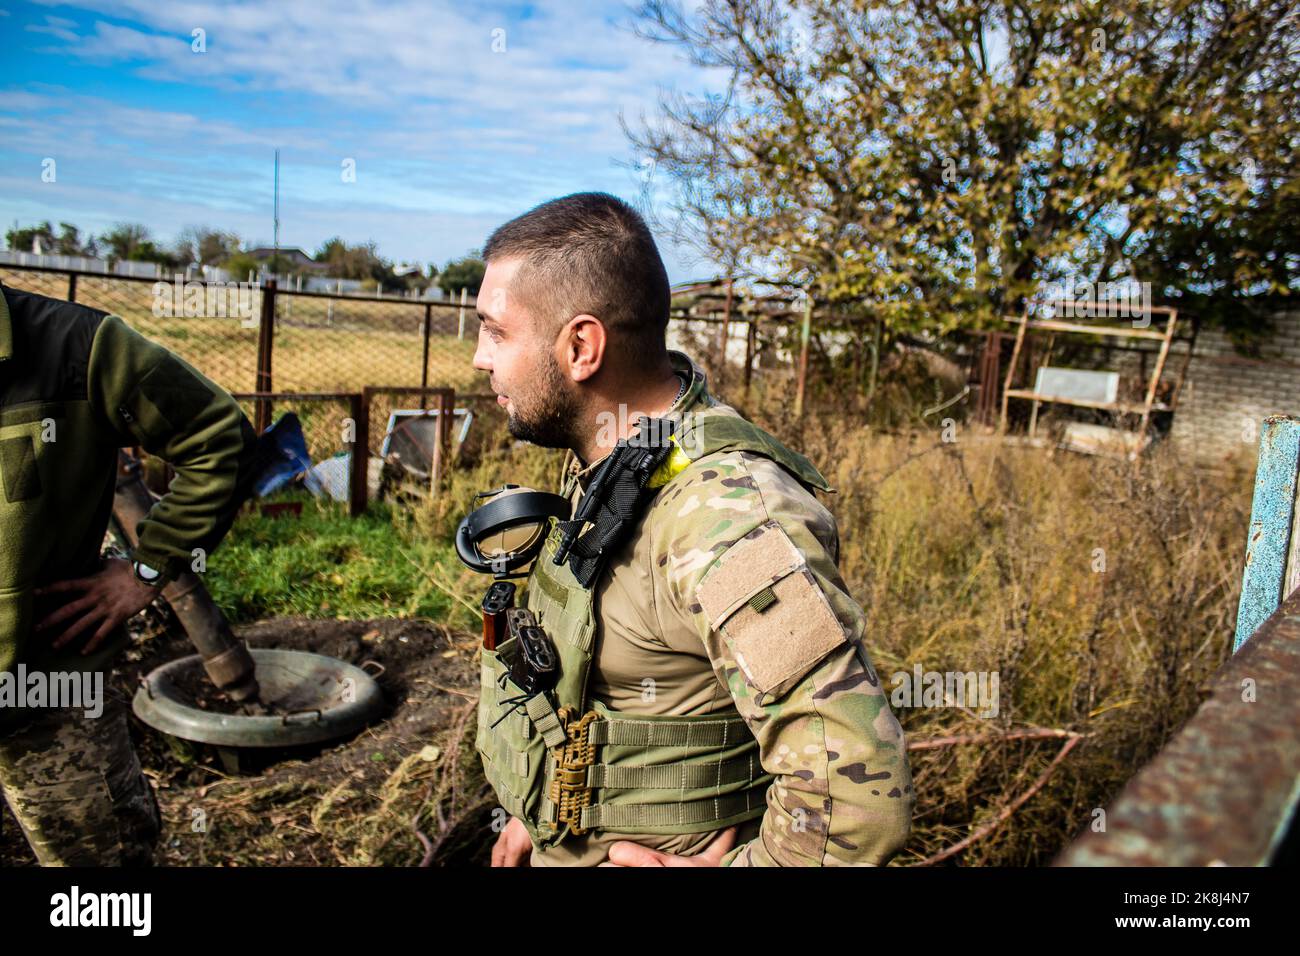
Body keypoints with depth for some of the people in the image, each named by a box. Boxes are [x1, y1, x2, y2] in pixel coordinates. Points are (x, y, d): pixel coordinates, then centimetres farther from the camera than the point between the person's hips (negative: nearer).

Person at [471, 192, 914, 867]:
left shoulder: (727, 520, -32)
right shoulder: (603, 451, -4)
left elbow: (859, 797, -33)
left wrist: (733, 865, -18)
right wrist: (540, 811, 11)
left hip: (654, 857, -7)